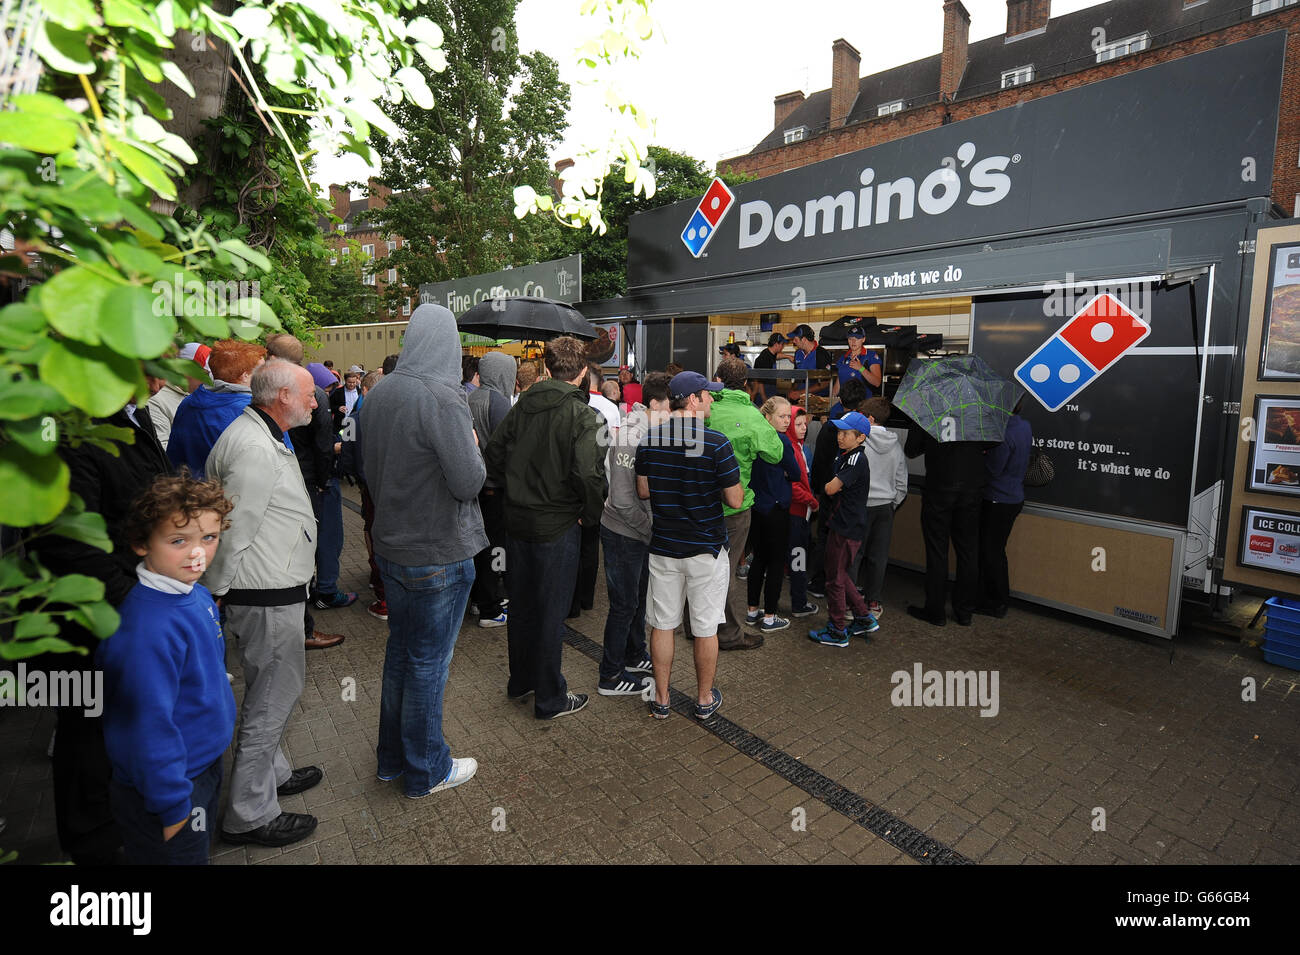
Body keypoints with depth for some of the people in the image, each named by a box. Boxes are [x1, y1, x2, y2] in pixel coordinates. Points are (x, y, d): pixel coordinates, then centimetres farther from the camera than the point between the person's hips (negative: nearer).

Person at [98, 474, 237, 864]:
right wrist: (172, 804, -21)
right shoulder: (149, 628, -33)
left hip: (204, 762, 8)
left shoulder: (195, 594, -5)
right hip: (169, 787, -8)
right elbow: (148, 723, -28)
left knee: (201, 850, 27)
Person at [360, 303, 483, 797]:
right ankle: (425, 770, 26)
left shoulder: (378, 394, 2)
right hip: (438, 555, -7)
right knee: (428, 663, 7)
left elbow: (369, 467, 11)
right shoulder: (442, 398, -22)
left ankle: (391, 756, 38)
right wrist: (472, 448, -5)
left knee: (400, 651, 21)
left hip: (391, 546, 8)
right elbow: (469, 482, -22)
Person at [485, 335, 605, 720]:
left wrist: (515, 491, 14)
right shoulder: (581, 415, -16)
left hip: (517, 519, 6)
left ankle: (520, 681, 38)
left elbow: (493, 454, 5)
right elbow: (588, 473, -27)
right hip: (558, 526, -6)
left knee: (521, 605, 20)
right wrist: (592, 514, -10)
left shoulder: (522, 404, 3)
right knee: (551, 613, 6)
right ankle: (550, 699, 22)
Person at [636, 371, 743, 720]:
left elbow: (643, 491, 6)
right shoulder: (716, 442, -16)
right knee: (705, 628, 12)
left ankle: (661, 700, 26)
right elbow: (735, 500, -13)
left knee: (662, 624, 14)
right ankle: (705, 699, 28)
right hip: (707, 548, -3)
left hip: (663, 546, 4)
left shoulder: (648, 441, -2)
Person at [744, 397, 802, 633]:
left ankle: (752, 611, 25)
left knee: (759, 559, 17)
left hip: (755, 507, 7)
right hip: (776, 509, -7)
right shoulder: (781, 440, -15)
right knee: (777, 562, 3)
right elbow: (796, 475, -7)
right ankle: (769, 617, 10)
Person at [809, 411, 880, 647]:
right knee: (840, 575, 19)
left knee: (835, 579, 1)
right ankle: (864, 618, 30)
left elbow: (830, 488, -23)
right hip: (842, 525, 10)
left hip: (847, 529, -10)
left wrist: (829, 486, -3)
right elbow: (833, 490, 17)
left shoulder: (857, 459, -18)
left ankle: (837, 632, 14)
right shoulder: (845, 456, 13)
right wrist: (833, 487, -3)